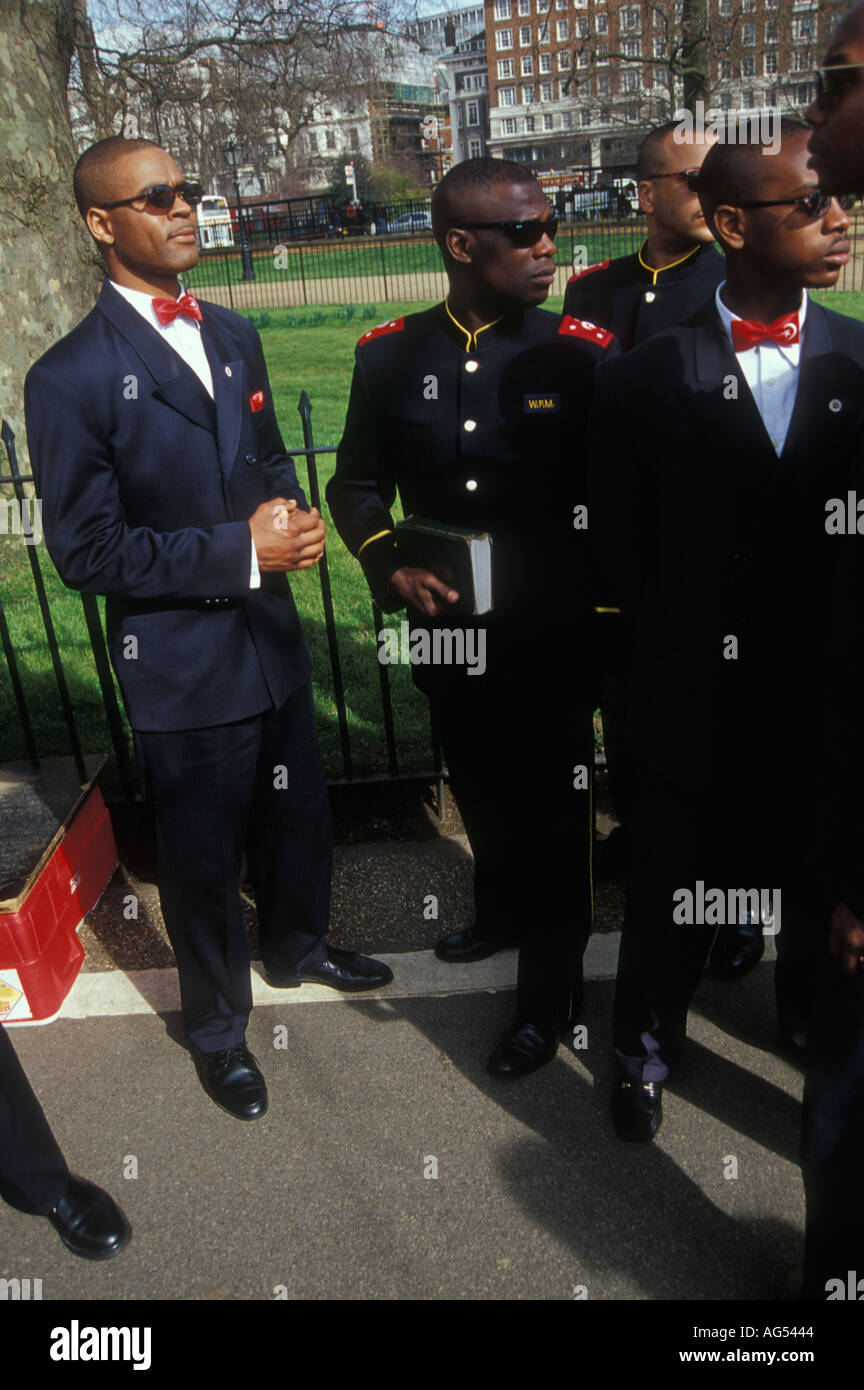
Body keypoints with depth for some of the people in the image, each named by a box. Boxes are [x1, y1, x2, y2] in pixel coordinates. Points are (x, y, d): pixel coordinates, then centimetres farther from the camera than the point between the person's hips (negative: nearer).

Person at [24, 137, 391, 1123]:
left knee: (298, 820, 22)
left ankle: (297, 948, 52)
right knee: (202, 862, 11)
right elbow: (85, 551, -15)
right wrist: (240, 552, -22)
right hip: (179, 667, -6)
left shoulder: (233, 337, 8)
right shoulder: (71, 377, -13)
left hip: (273, 641, 6)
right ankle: (217, 1029, 37)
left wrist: (287, 512, -7)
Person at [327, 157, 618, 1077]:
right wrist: (390, 564, -12)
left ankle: (548, 994, 33)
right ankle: (500, 913, 54)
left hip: (550, 642, -3)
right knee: (480, 793, 24)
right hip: (445, 632, 3)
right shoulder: (388, 356, -3)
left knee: (551, 813, 11)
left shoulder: (582, 355, -11)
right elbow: (355, 483, 5)